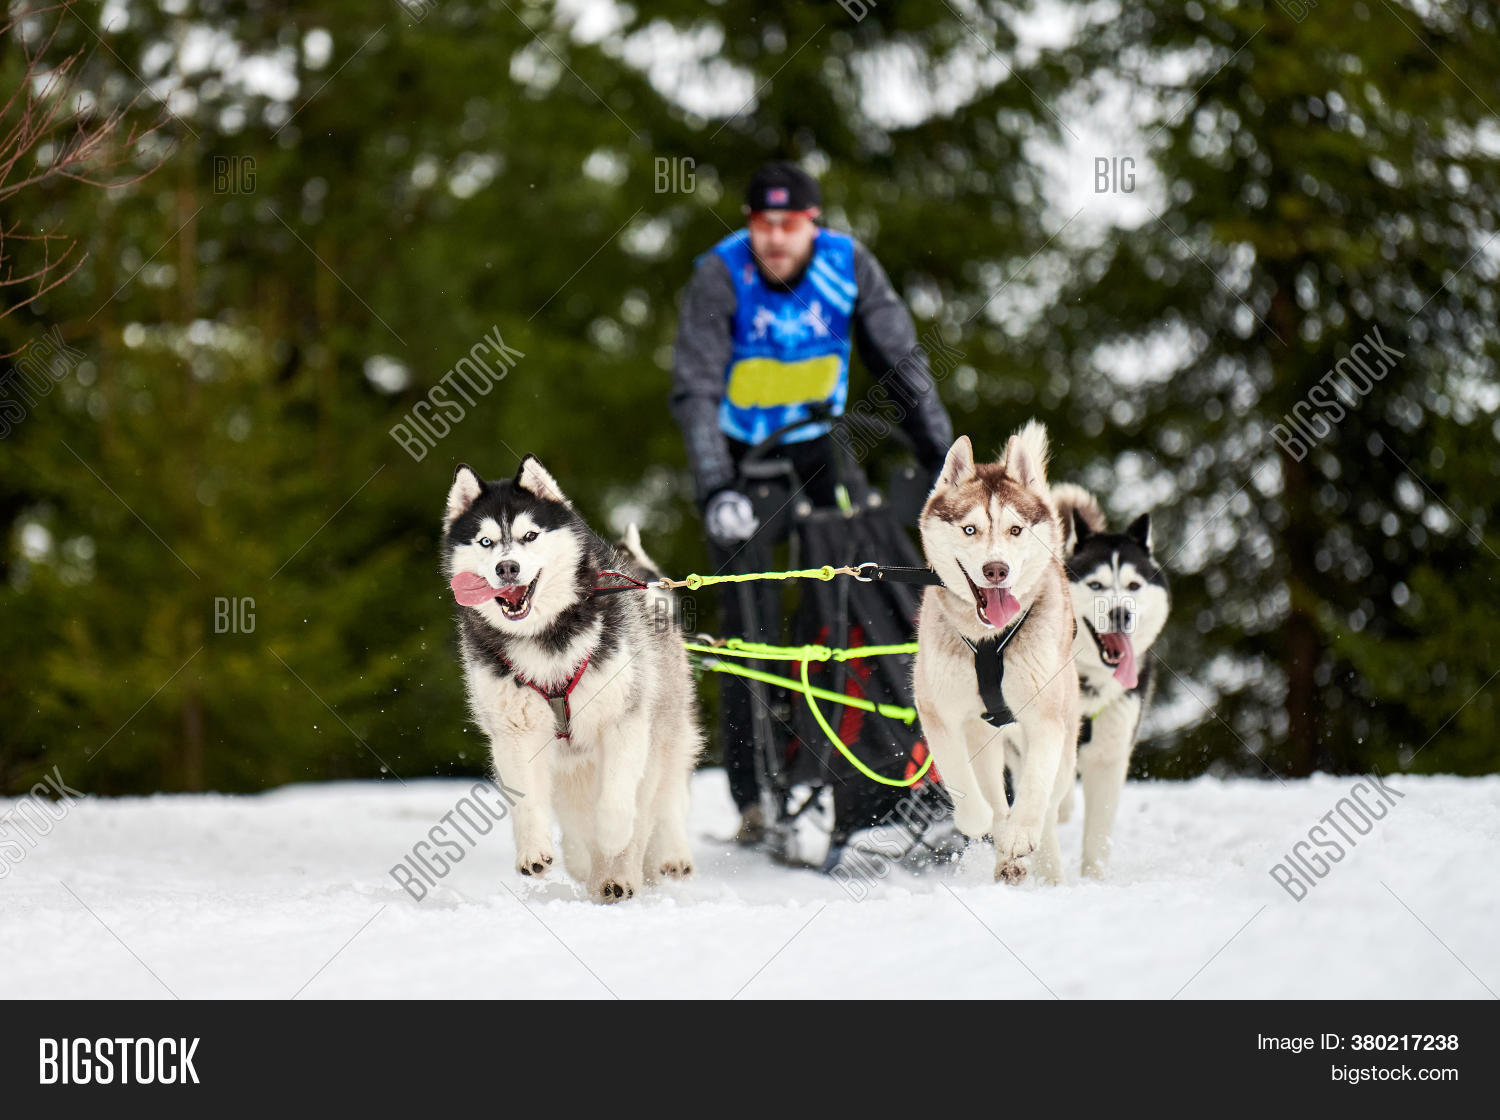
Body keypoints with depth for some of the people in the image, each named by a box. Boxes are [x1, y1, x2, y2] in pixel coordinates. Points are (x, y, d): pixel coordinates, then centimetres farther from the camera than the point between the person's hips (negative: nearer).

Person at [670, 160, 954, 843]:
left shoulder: (850, 266, -14)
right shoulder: (720, 276, -22)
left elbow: (901, 363, -9)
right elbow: (695, 391, -29)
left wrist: (942, 456, -16)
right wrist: (717, 491, -41)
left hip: (815, 441, 3)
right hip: (734, 450, -3)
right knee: (749, 613, -11)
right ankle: (753, 796, -9)